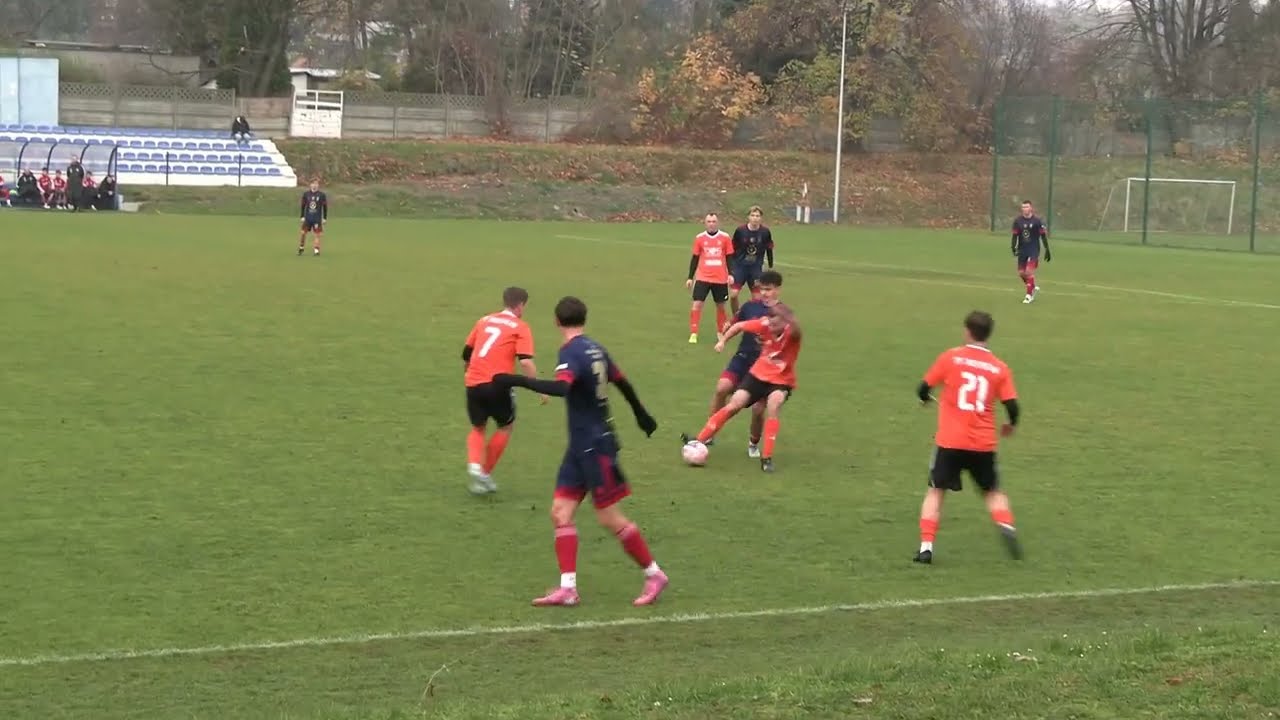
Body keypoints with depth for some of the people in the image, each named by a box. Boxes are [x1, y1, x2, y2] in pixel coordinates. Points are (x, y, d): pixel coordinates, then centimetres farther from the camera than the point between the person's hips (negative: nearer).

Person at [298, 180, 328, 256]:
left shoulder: (321, 195, -4)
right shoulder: (306, 194, 1)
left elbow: (325, 207, 1)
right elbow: (303, 206, 8)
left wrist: (325, 218, 0)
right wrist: (302, 216, 4)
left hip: (317, 218, -2)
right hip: (307, 217, 2)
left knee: (317, 234, -3)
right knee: (303, 232, 0)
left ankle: (317, 250, 4)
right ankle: (301, 248, 19)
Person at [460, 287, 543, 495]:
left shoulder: (484, 321, 16)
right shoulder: (520, 327, 1)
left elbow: (466, 353, 20)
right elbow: (525, 361, -12)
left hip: (473, 383, 4)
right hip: (497, 385, -4)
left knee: (478, 428, 21)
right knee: (505, 426, 20)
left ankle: (475, 465, -5)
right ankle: (485, 473, 16)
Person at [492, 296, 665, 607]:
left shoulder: (572, 352, -17)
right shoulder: (595, 349, 9)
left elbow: (561, 387, -37)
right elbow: (622, 382, 22)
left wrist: (519, 381, -39)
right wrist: (641, 414, 37)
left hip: (595, 445, -9)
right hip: (582, 445, 9)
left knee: (610, 518, -1)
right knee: (560, 511, 3)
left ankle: (654, 575, 12)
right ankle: (567, 588, -1)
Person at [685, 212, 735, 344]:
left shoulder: (725, 237, -1)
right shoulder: (699, 238, 1)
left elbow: (729, 257, 5)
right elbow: (695, 259, 7)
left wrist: (730, 274, -5)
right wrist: (690, 278, 7)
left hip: (721, 279, 0)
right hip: (702, 277, 0)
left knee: (720, 305, 11)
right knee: (697, 304, -11)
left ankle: (721, 333, 28)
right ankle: (693, 334, -5)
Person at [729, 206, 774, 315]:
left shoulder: (765, 232, -6)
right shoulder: (740, 230, -9)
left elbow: (769, 250, 8)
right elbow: (733, 249, 1)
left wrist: (771, 268, 12)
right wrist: (730, 268, 2)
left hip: (756, 268, 1)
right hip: (739, 266, -1)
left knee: (756, 297, 1)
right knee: (733, 294, -9)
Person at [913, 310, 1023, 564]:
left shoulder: (951, 357, -4)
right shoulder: (1000, 368, 0)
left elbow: (924, 389, 0)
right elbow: (1012, 407, -3)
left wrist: (926, 398, 24)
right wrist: (1010, 425, 19)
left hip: (950, 441, -2)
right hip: (984, 444, 2)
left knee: (936, 491, 10)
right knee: (993, 492, 20)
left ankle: (926, 546, 1)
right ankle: (1007, 526, -6)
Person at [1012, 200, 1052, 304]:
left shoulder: (1037, 220, -10)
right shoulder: (1018, 220, -2)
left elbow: (1043, 235, -4)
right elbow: (1015, 235, 2)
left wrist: (1047, 250, -2)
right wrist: (1014, 248, -11)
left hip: (1034, 250, -4)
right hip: (1022, 250, 4)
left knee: (1029, 271, -15)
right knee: (1021, 273, 6)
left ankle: (1029, 295, -3)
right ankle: (1033, 287, 33)